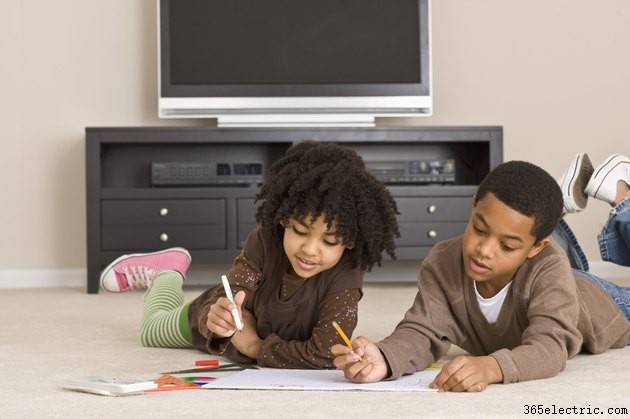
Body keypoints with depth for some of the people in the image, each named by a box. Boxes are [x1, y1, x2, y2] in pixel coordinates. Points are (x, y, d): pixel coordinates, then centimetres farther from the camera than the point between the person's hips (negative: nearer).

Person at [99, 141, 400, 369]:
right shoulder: (265, 241, -42)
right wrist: (216, 317, -61)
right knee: (153, 331, 28)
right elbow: (222, 300, -38)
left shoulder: (346, 276, -45)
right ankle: (168, 272, 55)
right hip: (238, 320, -1)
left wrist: (256, 347, -40)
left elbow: (325, 353, -49)